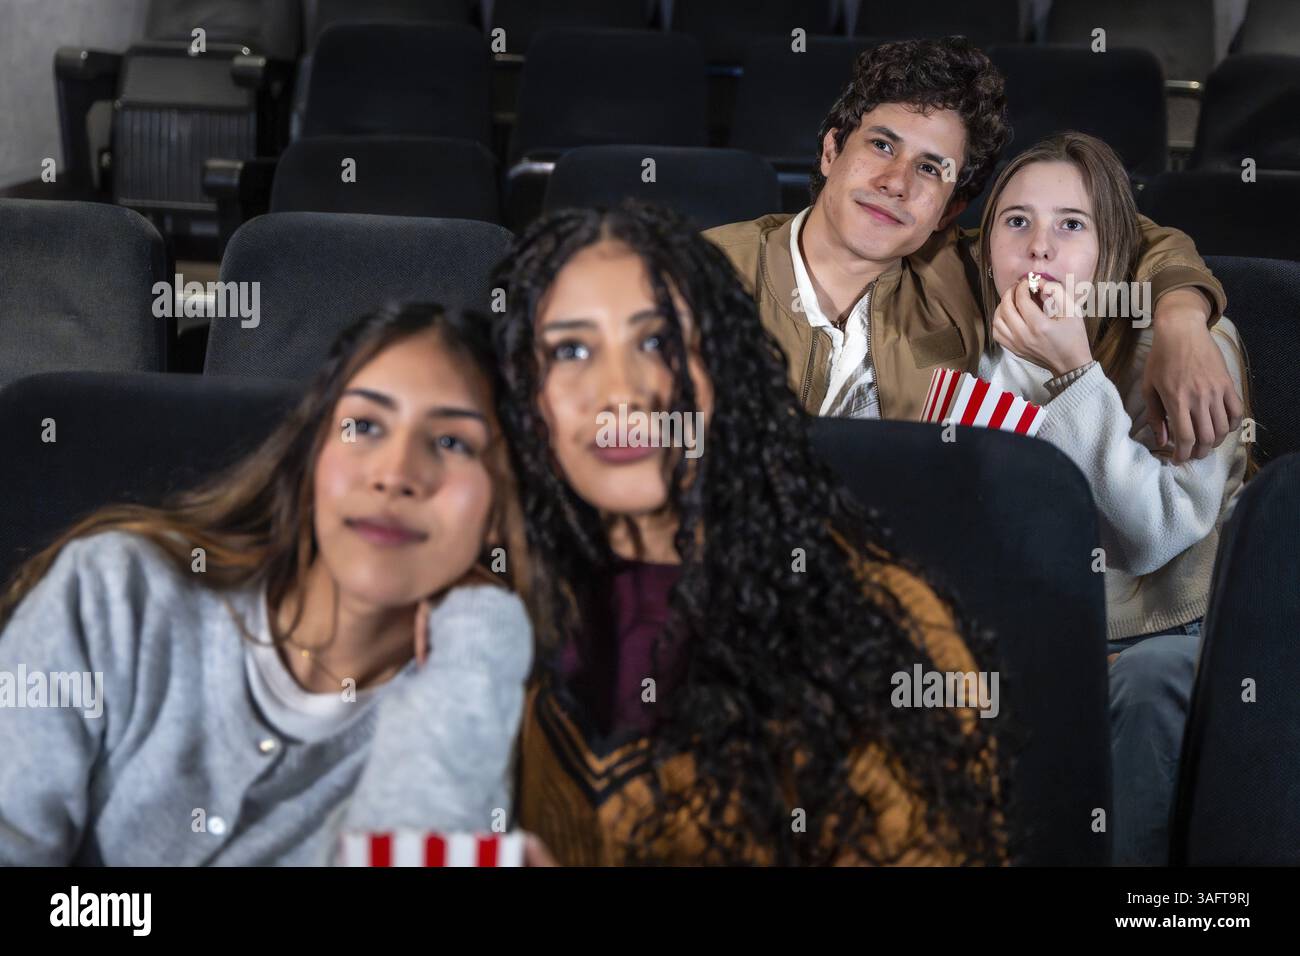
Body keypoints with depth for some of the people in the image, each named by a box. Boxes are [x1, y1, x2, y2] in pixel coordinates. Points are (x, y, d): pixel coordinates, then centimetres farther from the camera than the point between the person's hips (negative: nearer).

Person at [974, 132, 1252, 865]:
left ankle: (1132, 856, -19)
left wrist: (1074, 371, -29)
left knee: (1151, 676, -36)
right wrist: (1017, 367, -20)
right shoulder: (991, 348, -2)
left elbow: (1152, 536, -25)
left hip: (1176, 633, -3)